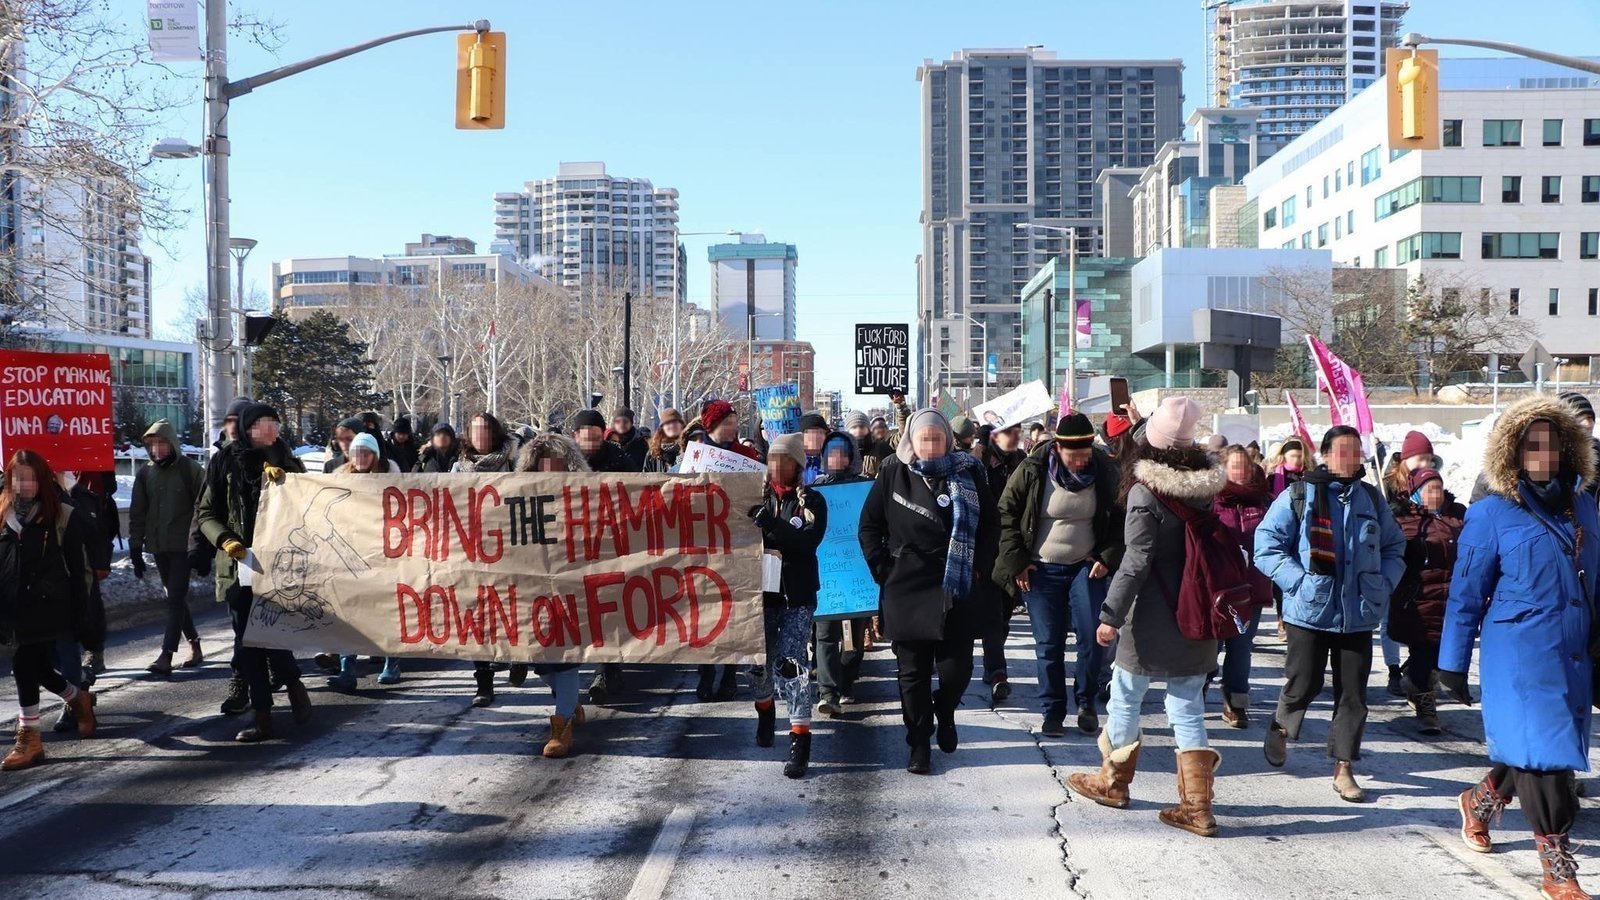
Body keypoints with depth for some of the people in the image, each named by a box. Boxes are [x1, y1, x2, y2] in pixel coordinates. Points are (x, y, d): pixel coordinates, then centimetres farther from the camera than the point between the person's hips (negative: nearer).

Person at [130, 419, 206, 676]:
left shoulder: (191, 470, -4)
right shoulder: (145, 474, 9)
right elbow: (137, 514, 12)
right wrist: (135, 547, 8)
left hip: (183, 546, -5)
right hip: (159, 547, 5)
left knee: (175, 599, -10)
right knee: (176, 598, 11)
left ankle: (166, 656, -13)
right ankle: (194, 646, 22)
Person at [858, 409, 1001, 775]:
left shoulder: (969, 473, 1)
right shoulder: (893, 473, 0)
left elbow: (990, 523, 7)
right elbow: (869, 525, 5)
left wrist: (980, 568, -2)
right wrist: (883, 570, -2)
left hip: (958, 588, 0)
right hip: (908, 587, 0)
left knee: (956, 666, 1)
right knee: (913, 670, 5)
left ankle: (945, 713, 32)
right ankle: (919, 743, 18)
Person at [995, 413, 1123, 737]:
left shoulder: (1106, 472, -6)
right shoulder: (1032, 472, -11)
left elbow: (1120, 519, 5)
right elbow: (1006, 514, -2)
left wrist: (1107, 558, -5)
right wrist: (1016, 562, -6)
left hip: (1086, 567, 1)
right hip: (1042, 571, -1)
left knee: (1093, 635, -9)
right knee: (1048, 645, 3)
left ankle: (1087, 701, 13)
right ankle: (1053, 712, 16)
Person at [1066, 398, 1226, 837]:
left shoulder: (1146, 491, -16)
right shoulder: (1205, 485, 1)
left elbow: (1136, 561, -18)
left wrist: (1111, 615, -14)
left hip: (1151, 620, -5)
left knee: (1125, 699, 13)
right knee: (1188, 710, 8)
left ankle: (1112, 782, 29)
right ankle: (1197, 808, 6)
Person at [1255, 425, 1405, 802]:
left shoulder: (1372, 498, 10)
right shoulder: (1297, 497, -4)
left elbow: (1394, 547, 20)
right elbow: (1267, 547, -5)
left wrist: (1385, 582, 3)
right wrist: (1300, 582, -14)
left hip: (1359, 614, 4)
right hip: (1310, 611, -4)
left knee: (1353, 693, 5)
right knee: (1304, 683, 4)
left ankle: (1343, 769, 15)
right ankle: (1280, 729, 35)